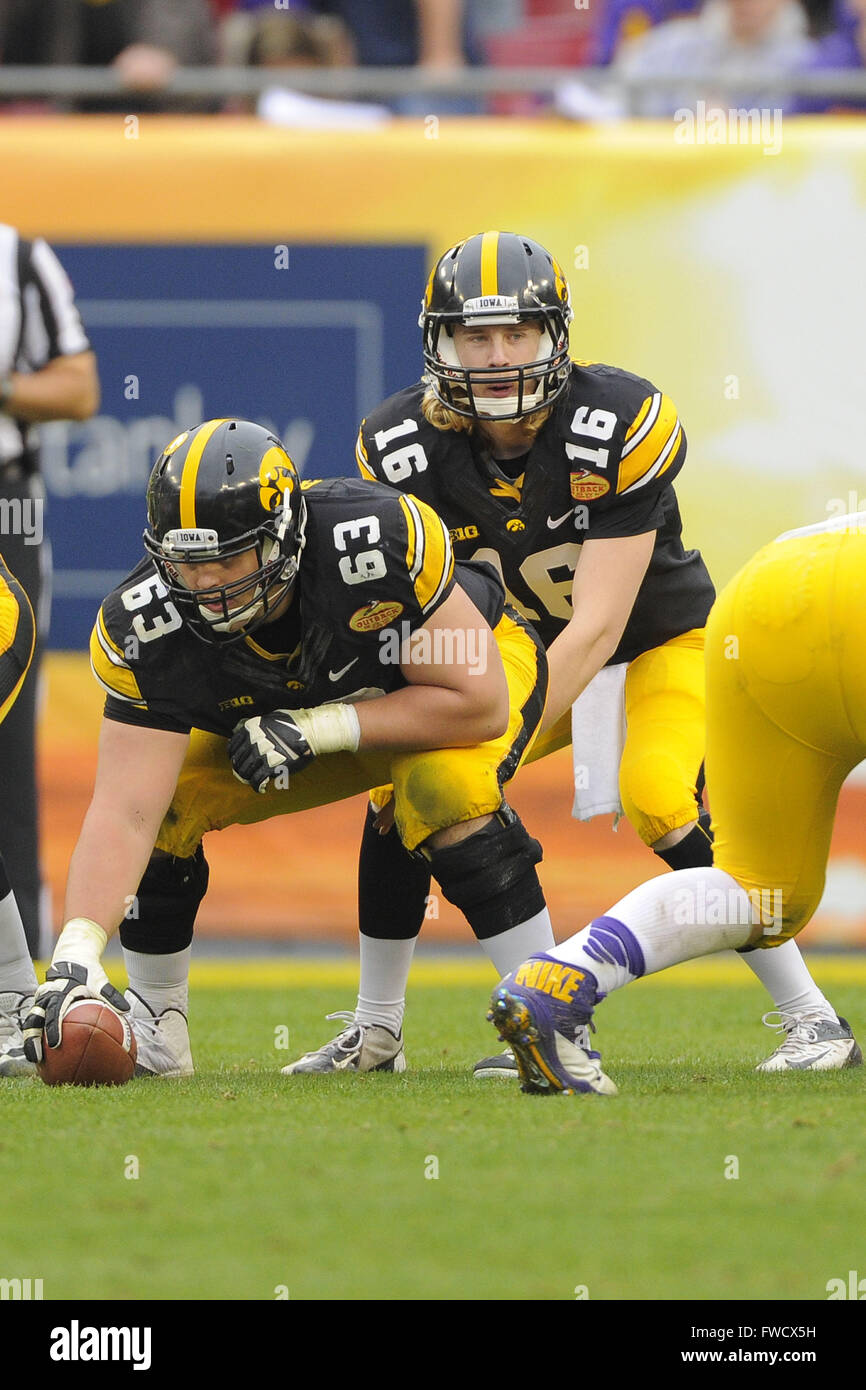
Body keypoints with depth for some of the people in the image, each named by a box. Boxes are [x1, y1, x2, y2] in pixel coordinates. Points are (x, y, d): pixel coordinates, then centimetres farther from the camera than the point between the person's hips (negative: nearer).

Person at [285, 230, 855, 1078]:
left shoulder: (621, 426, -30)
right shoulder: (402, 448, -18)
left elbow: (598, 627, -31)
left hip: (660, 643, -4)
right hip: (535, 650, 4)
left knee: (657, 799, -29)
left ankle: (811, 1016, -18)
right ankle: (374, 1030, 8)